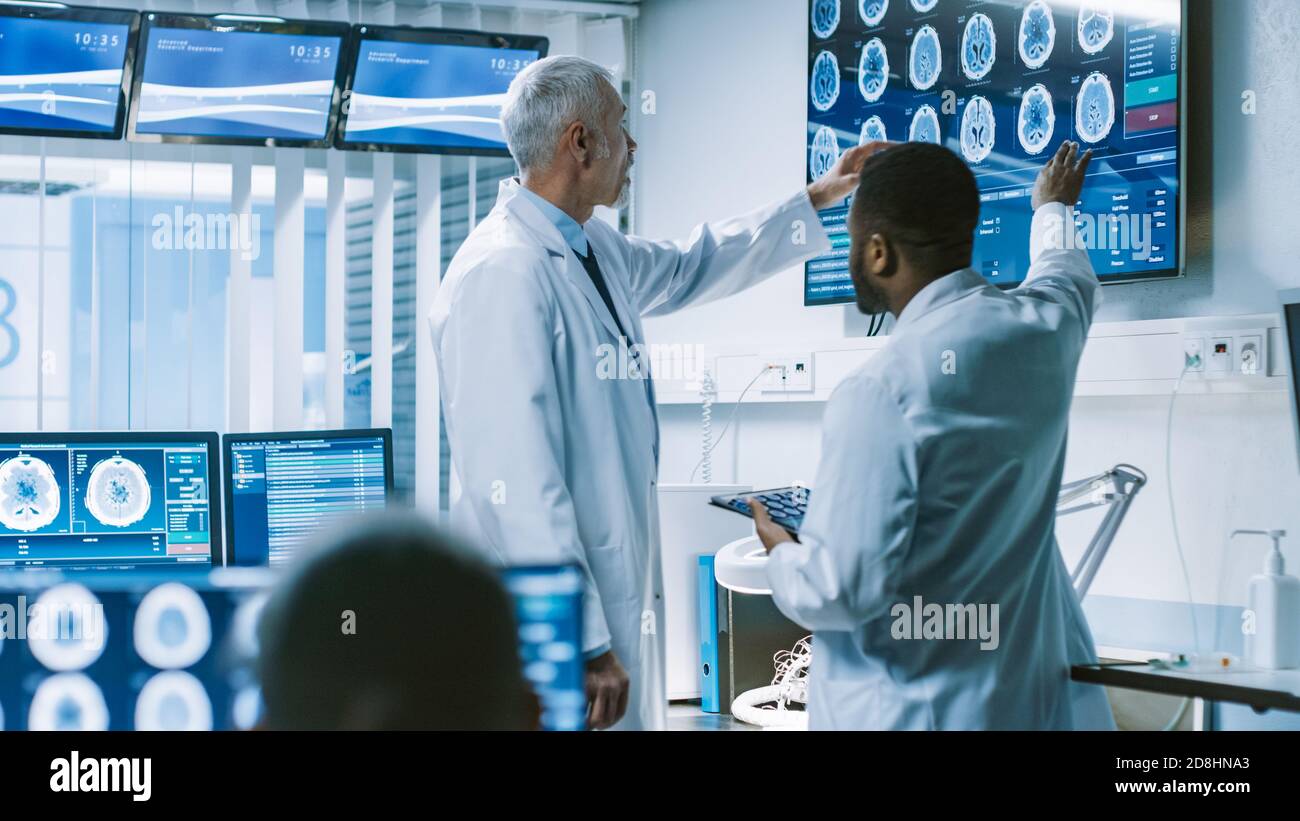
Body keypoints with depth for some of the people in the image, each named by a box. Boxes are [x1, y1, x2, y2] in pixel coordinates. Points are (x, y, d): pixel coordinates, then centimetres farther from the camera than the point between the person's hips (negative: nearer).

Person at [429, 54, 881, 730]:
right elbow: (515, 485, -25)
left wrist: (815, 200, 33)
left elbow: (689, 269, 31)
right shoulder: (503, 274, -21)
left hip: (619, 589, 10)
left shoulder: (595, 250, 9)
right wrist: (582, 643, -25)